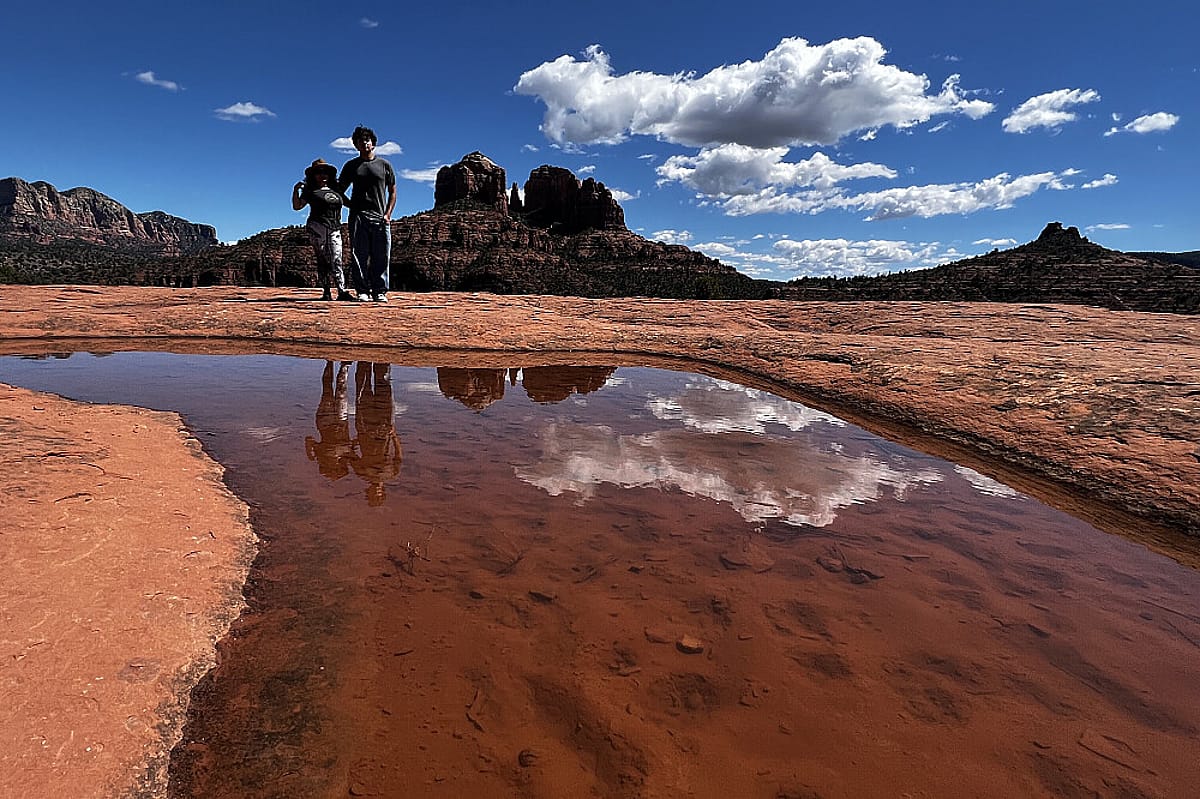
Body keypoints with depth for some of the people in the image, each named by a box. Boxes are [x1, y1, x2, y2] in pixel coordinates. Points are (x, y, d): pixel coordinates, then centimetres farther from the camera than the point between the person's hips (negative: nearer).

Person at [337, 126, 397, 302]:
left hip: (380, 217, 0)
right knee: (359, 256, -4)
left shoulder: (384, 165, 13)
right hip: (358, 216, 1)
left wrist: (388, 214, 1)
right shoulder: (351, 166, 15)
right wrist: (351, 205, 1)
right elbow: (340, 191, 19)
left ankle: (380, 291, 1)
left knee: (381, 257, -4)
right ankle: (362, 291, 0)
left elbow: (392, 192, 13)